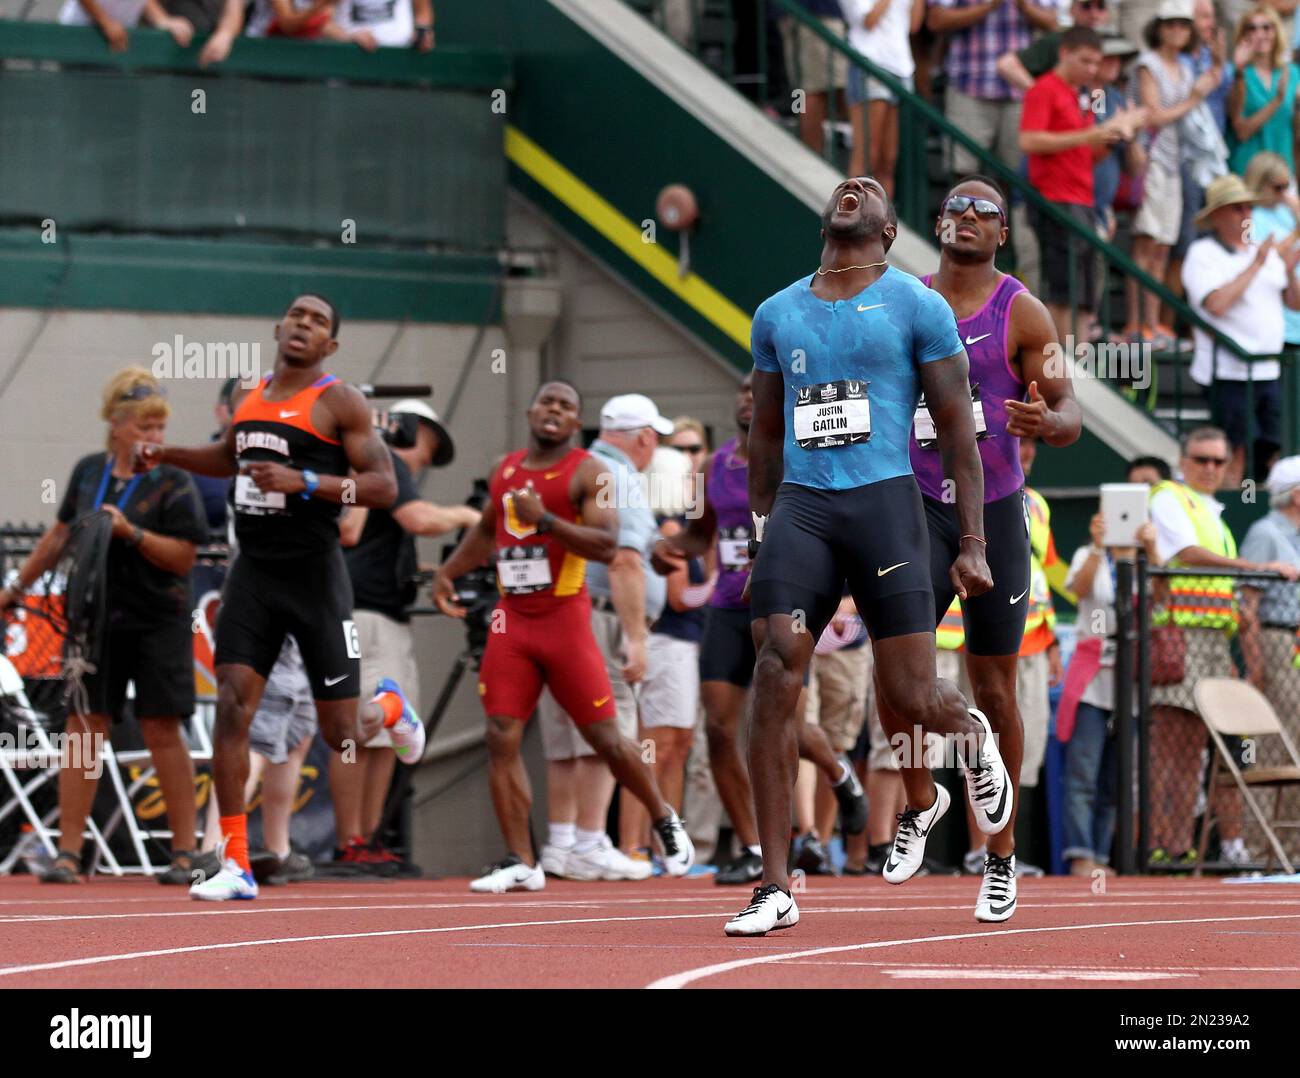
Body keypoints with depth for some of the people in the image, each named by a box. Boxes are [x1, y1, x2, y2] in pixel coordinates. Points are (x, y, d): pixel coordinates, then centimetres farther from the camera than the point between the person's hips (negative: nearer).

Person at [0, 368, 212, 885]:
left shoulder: (172, 482, -5)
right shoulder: (88, 472, 7)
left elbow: (182, 556, -11)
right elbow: (60, 534, 20)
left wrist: (131, 532, -22)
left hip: (158, 624, -3)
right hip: (95, 620, 3)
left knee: (162, 730, -1)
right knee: (84, 727, -2)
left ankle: (186, 851, 7)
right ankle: (68, 852, 0)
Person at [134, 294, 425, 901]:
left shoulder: (338, 403, -6)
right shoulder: (252, 398, 12)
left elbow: (384, 486, -13)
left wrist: (304, 481, -24)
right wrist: (167, 454, 18)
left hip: (314, 575, -5)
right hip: (253, 572, 5)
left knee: (340, 736, 1)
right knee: (231, 707, -11)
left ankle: (390, 709, 40)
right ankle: (236, 866, -10)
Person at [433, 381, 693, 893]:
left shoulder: (588, 472, -5)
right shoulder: (506, 468, 13)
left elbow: (607, 545, -17)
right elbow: (486, 530, 31)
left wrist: (546, 520, -25)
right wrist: (448, 572, 21)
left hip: (566, 619, -5)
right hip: (511, 620, 5)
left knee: (606, 738, 0)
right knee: (501, 739, -7)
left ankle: (665, 820, 25)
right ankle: (520, 863, -5)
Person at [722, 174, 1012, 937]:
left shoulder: (918, 307, 4)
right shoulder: (777, 314, 15)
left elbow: (958, 429, 2)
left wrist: (973, 545, -3)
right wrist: (762, 533, 22)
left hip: (884, 500, -3)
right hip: (800, 507, 3)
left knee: (910, 696, -4)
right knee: (775, 677, -14)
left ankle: (972, 734, 37)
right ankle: (777, 888, -13)